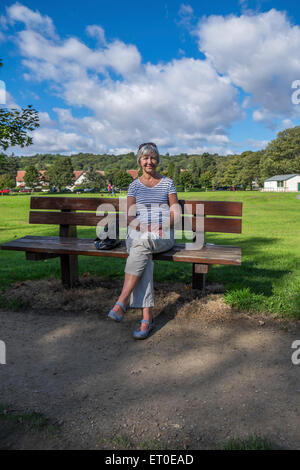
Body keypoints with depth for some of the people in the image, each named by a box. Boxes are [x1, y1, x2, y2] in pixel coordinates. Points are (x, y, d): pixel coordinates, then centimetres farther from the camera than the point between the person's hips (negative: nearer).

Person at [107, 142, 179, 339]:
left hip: (163, 235, -1)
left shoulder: (168, 182, 14)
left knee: (141, 245, -38)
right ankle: (147, 317, -36)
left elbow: (174, 212, 8)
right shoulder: (134, 186, 16)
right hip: (138, 233, 1)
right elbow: (130, 216, 7)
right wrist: (141, 227, -13)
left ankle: (122, 301, -37)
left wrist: (163, 228, -10)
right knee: (144, 257, -35)